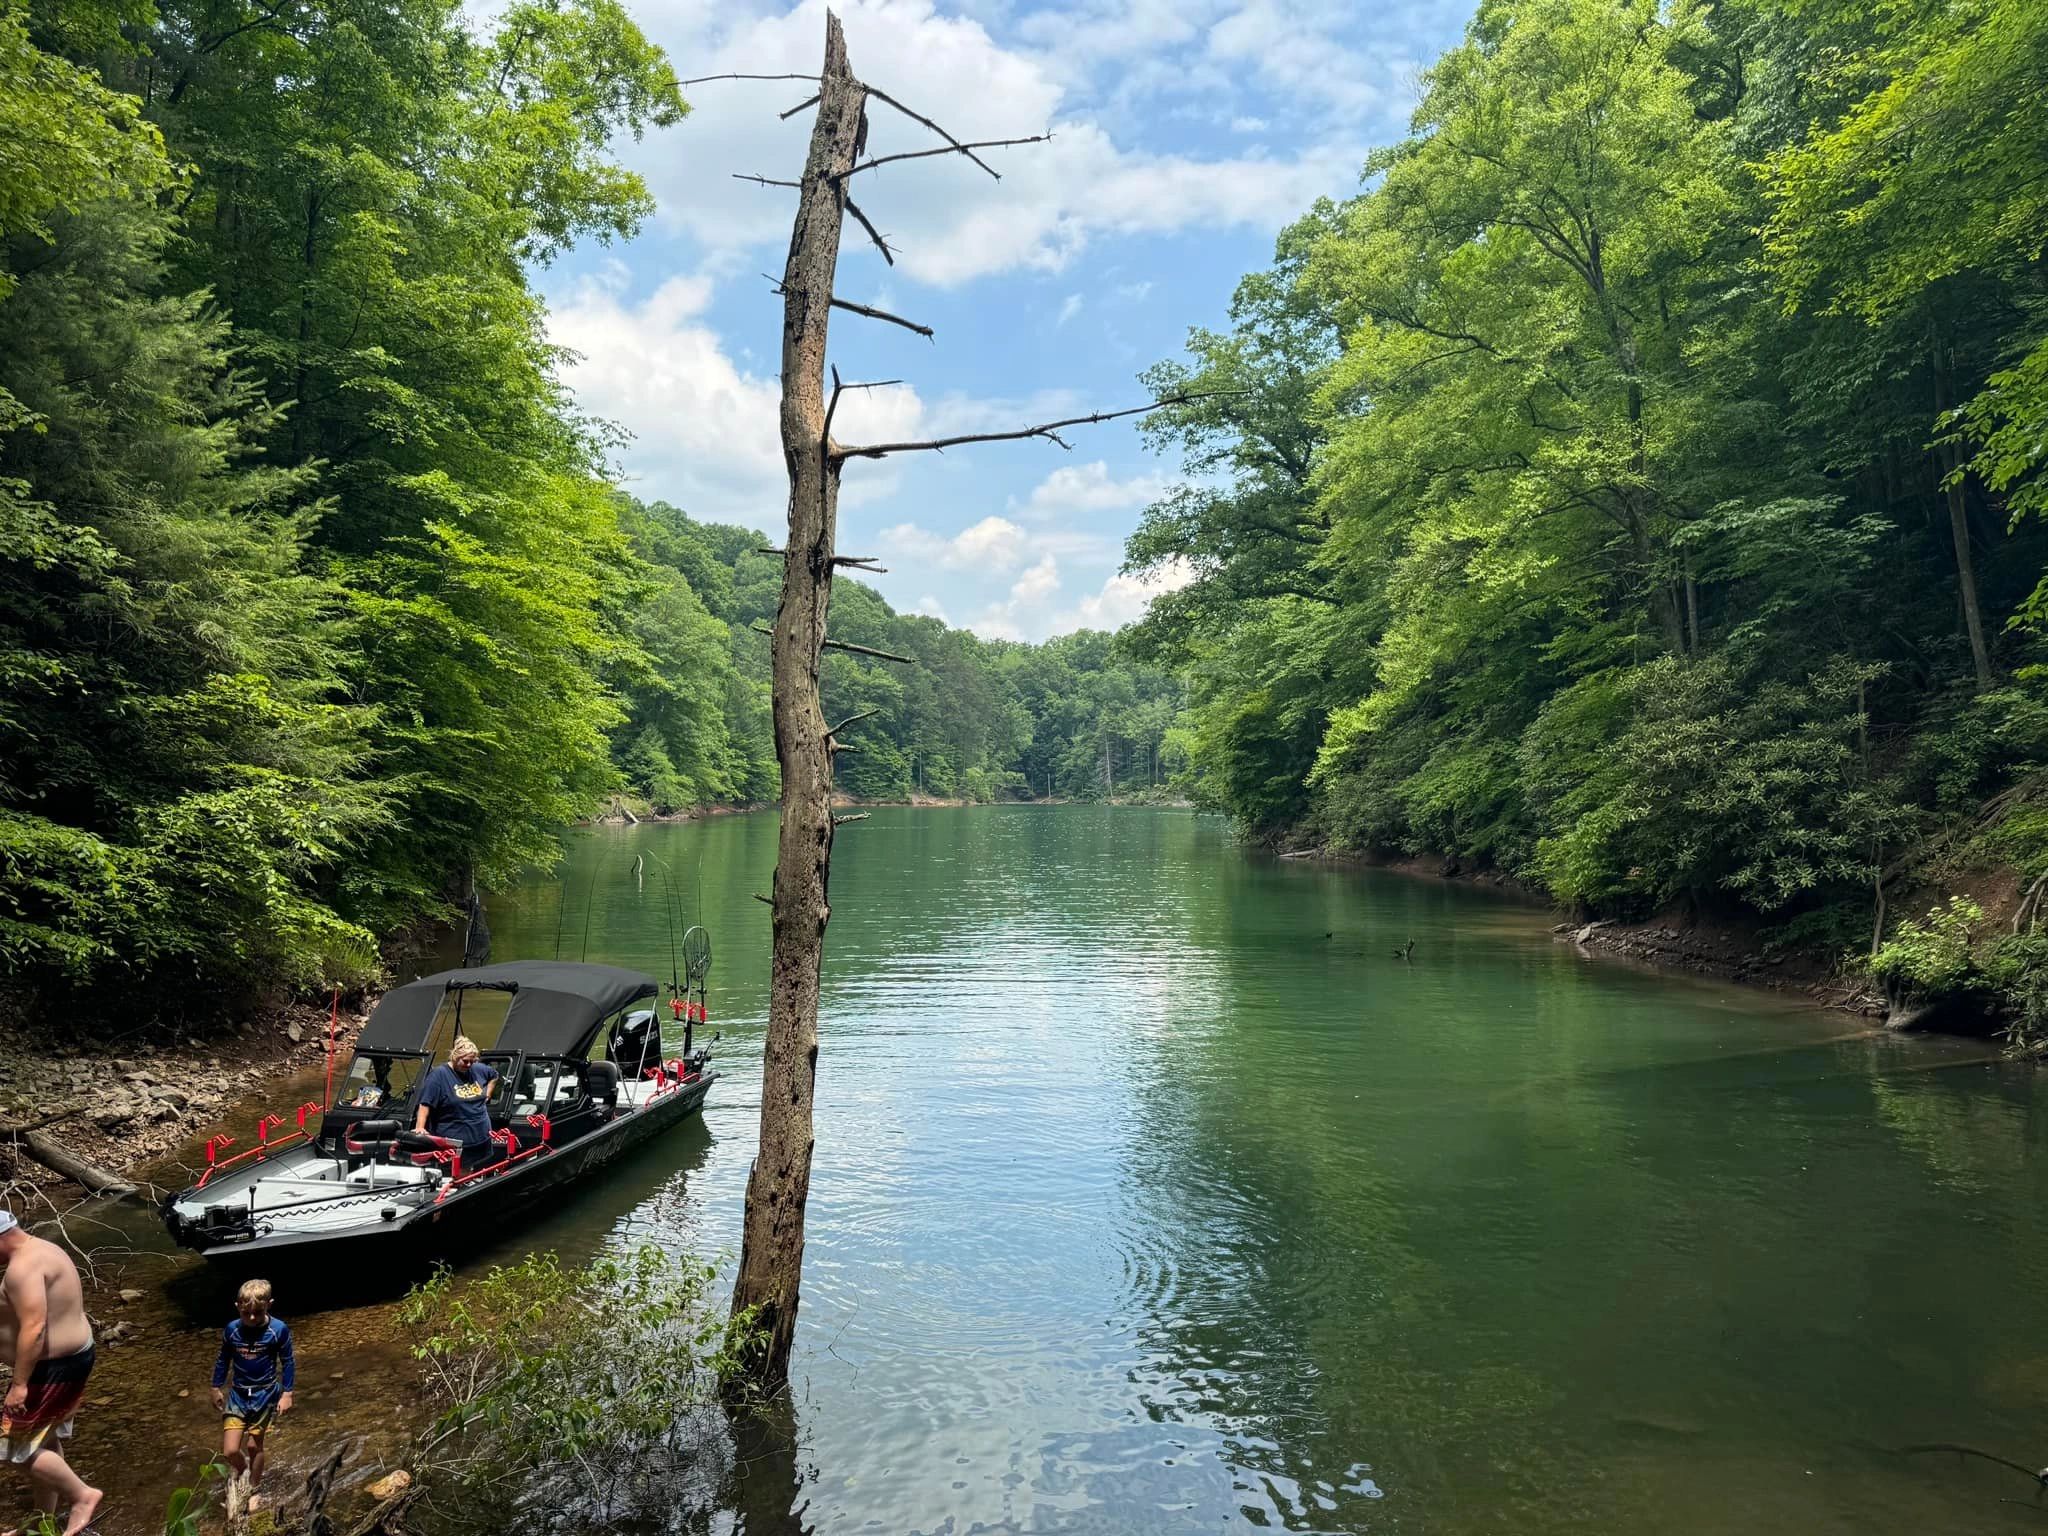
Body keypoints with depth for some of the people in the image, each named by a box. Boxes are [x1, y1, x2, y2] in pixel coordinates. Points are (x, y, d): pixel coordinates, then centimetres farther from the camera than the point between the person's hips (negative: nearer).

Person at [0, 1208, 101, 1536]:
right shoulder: (42, 1251, 11)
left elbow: (34, 1328, -29)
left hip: (53, 1367, -11)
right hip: (71, 1357, 11)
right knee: (44, 1439, 19)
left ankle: (83, 1495, 4)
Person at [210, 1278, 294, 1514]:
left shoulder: (278, 1330, -18)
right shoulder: (231, 1330, -12)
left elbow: (288, 1363, -7)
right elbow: (223, 1360, 6)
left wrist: (286, 1394, -7)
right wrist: (216, 1389, 13)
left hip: (265, 1395, -2)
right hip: (238, 1394, 2)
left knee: (254, 1446, 8)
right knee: (229, 1451, -3)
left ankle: (254, 1489, 34)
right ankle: (242, 1472, 33)